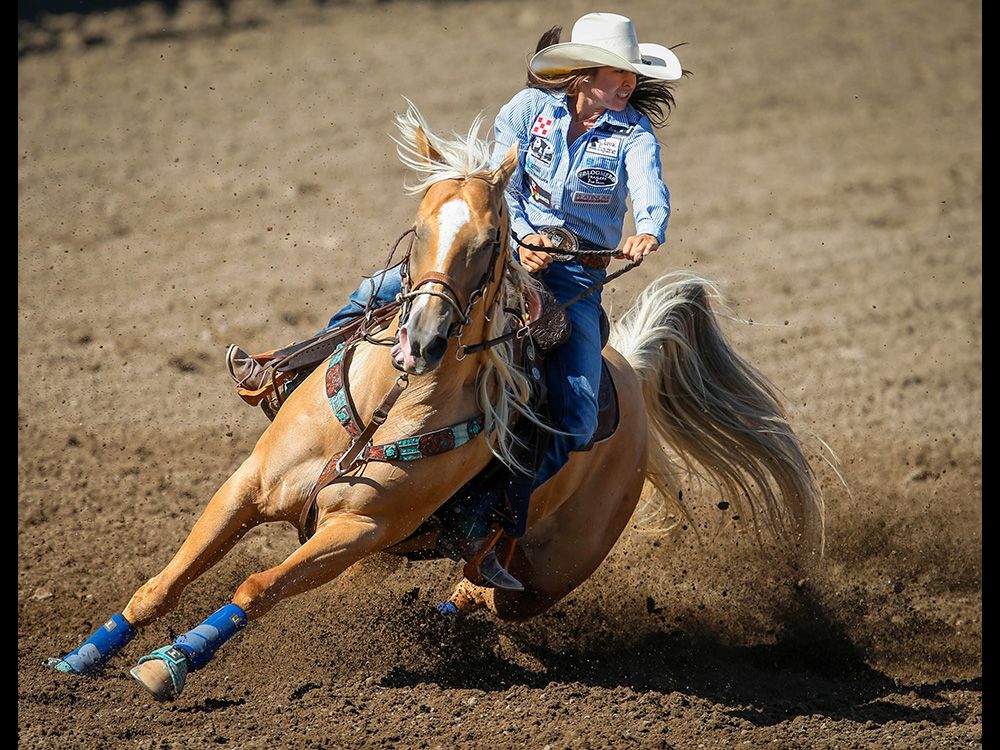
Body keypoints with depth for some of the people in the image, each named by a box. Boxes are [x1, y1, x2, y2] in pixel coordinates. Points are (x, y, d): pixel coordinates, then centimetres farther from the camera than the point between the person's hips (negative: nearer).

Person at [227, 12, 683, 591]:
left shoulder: (634, 132, -3)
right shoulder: (530, 107, 0)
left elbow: (651, 190, -20)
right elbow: (500, 182, -7)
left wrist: (649, 231, -43)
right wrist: (524, 236, -25)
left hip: (575, 277, -1)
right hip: (507, 243, 2)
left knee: (576, 414, -19)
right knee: (386, 289, -9)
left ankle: (503, 530, -13)